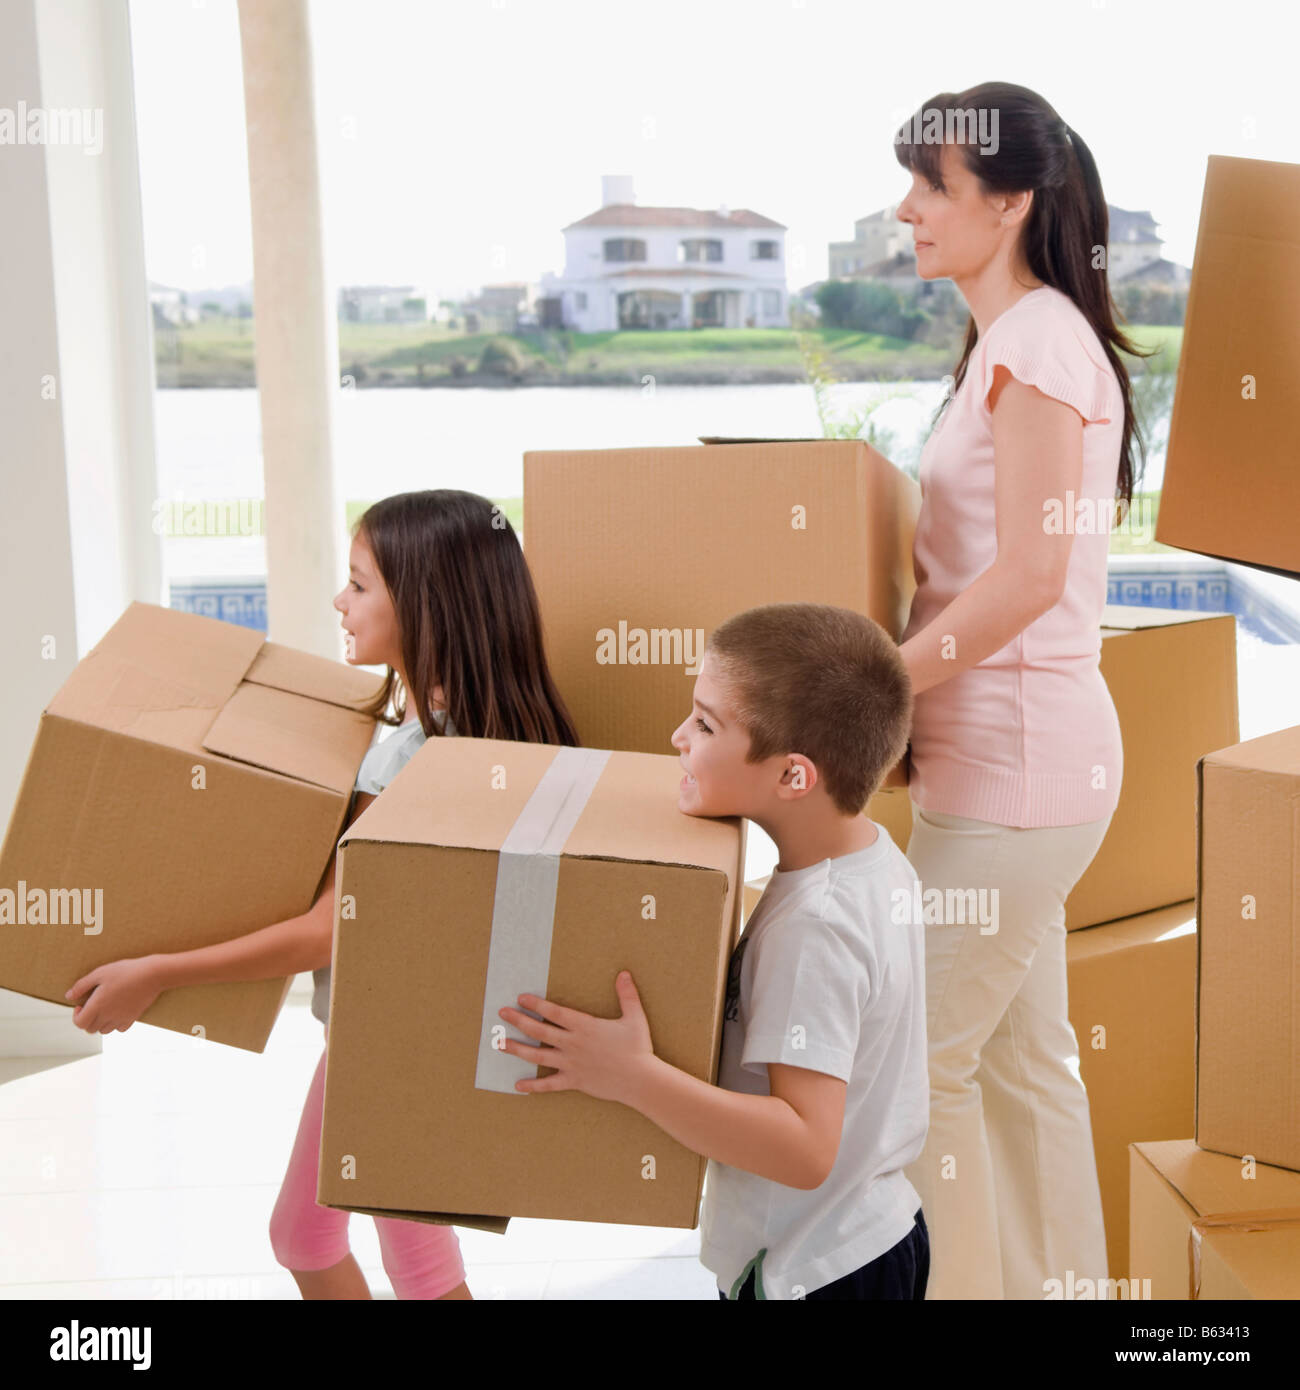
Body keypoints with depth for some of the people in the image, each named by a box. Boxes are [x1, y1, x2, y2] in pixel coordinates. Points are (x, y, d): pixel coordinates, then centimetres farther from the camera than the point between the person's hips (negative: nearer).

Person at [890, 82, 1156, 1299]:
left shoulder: (1039, 339, -14)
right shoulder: (1010, 339, 16)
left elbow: (1029, 573, -21)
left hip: (1016, 759, -10)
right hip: (1005, 751, 10)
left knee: (921, 1055, -2)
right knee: (1021, 1058, 15)